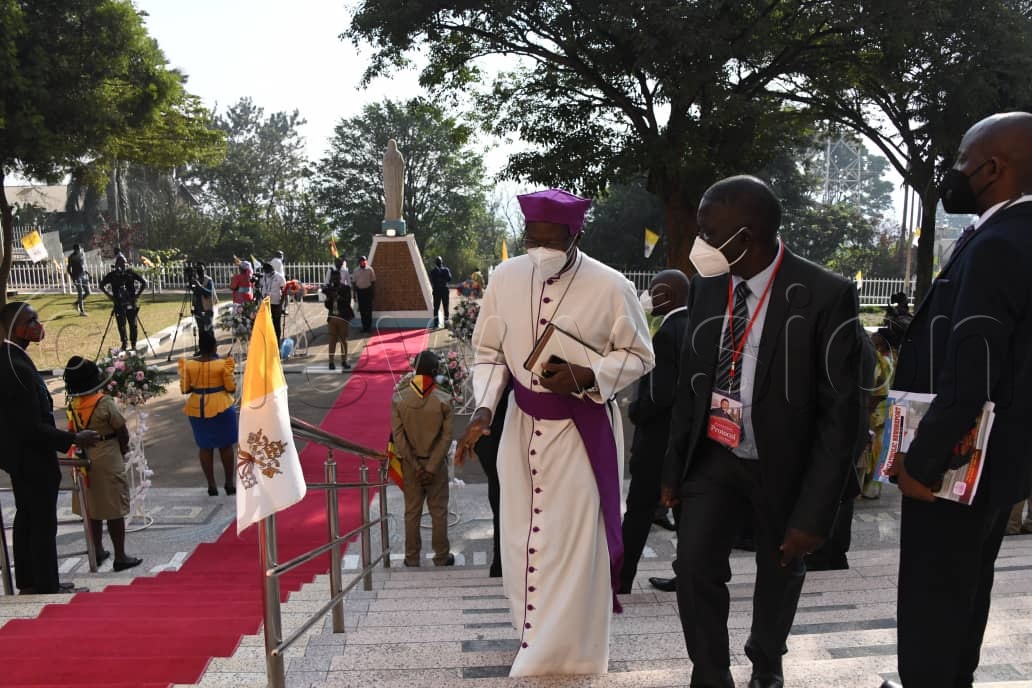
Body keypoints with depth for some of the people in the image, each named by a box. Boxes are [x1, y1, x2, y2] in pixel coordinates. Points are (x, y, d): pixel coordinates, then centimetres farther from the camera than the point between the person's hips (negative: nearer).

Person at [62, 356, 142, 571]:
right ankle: (120, 557, 8)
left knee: (91, 508, 17)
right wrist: (123, 450, 7)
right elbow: (123, 433, -11)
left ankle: (97, 552, 28)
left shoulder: (72, 404, -2)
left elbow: (74, 431, 3)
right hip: (107, 461, -6)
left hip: (84, 461, 6)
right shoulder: (105, 404, -18)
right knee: (115, 510, 2)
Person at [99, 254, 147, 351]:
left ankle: (133, 344, 10)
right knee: (121, 324, 0)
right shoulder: (112, 275, 2)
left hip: (131, 303, 0)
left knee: (133, 324, 0)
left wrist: (137, 294, -3)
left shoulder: (131, 273, 0)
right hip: (119, 304, 0)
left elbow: (144, 283, 4)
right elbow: (101, 285, 12)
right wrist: (110, 296, 2)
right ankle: (124, 342, 15)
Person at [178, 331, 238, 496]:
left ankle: (211, 486, 14)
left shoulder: (189, 364, -4)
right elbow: (231, 388, -7)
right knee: (226, 446, 11)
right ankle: (229, 484, 14)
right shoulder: (222, 364, -12)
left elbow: (184, 389, -1)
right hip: (221, 407, -2)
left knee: (205, 448, 12)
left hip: (197, 409, 2)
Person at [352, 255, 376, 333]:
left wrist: (374, 291, -2)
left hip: (368, 290, -3)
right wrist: (354, 292, 5)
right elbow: (354, 282, 9)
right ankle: (364, 325, 15)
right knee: (362, 309, 6)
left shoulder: (369, 269, -3)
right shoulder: (356, 270, 4)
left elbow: (373, 281, 0)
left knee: (369, 309, 0)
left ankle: (369, 325, 7)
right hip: (360, 290, 3)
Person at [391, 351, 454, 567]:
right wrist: (432, 468, -11)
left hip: (410, 464, 2)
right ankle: (442, 557, 19)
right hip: (436, 463, -1)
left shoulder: (398, 398, -9)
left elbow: (398, 436, -10)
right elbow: (446, 437, -14)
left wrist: (415, 466, -8)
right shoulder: (443, 400, -13)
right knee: (439, 512, 10)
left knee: (412, 512, 12)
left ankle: (412, 558, 21)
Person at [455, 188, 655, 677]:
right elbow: (488, 351, 4)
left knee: (572, 542, 2)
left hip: (582, 429, -4)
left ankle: (560, 653, 20)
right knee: (521, 538, 14)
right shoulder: (506, 277, -6)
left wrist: (585, 377, -20)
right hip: (522, 423, 4)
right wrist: (483, 408, -11)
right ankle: (534, 634, 38)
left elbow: (639, 355, -4)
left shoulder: (610, 286, -15)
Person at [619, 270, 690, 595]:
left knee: (639, 508, 3)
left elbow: (659, 394, -25)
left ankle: (621, 578, 13)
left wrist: (634, 412, -8)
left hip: (661, 437, -8)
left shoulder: (666, 334, -20)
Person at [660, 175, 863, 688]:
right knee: (695, 566, -6)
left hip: (783, 465, -3)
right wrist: (674, 466, 8)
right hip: (715, 457, 3)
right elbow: (689, 381, 6)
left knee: (780, 572, 17)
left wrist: (815, 510, -19)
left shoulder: (826, 296, -20)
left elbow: (840, 410, -18)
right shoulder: (708, 286, -4)